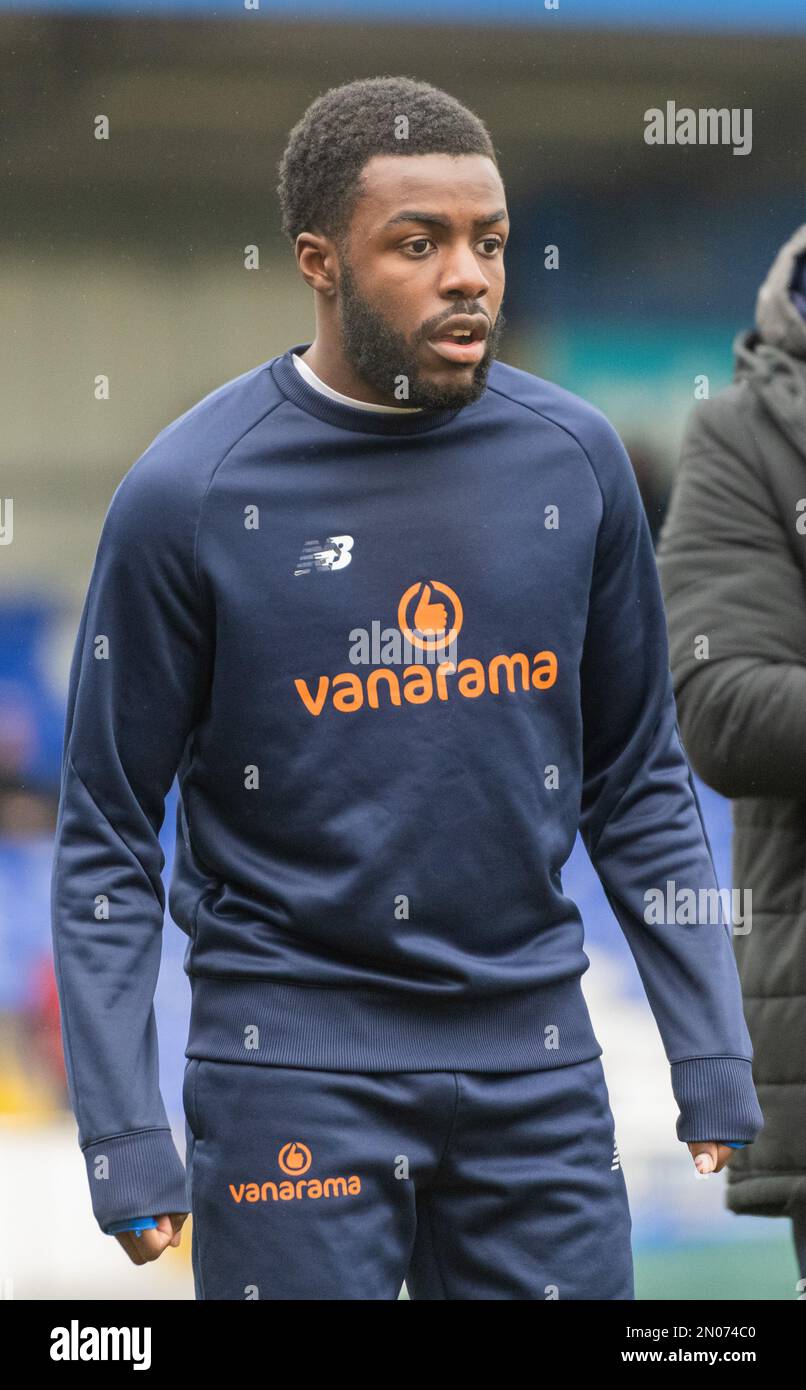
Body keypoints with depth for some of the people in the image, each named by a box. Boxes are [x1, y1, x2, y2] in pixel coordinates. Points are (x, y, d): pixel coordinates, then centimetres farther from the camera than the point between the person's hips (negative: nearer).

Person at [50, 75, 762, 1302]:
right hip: (294, 1054, -3)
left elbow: (641, 787, 11)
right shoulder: (190, 495, -8)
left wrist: (715, 1066, 6)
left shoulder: (574, 461, 3)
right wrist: (127, 1145, -10)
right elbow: (107, 847, -4)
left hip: (535, 1053, 3)